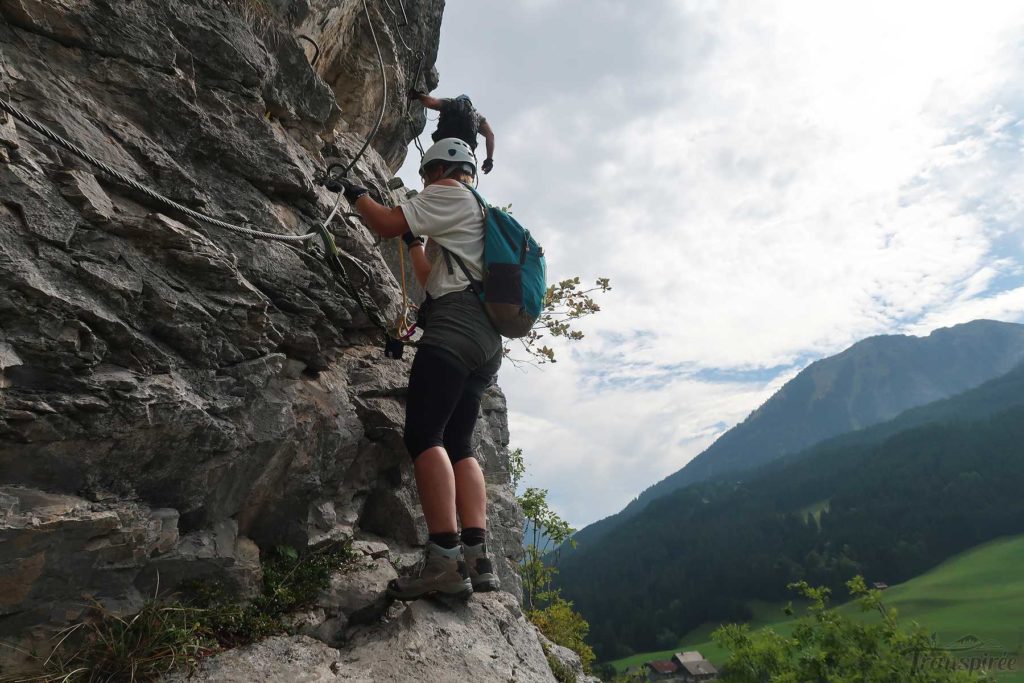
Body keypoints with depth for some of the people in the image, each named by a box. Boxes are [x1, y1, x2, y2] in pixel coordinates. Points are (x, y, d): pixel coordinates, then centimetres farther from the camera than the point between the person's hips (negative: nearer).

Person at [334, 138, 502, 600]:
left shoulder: (450, 194, 7)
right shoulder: (481, 216, 34)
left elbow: (385, 225, 0)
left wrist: (356, 195, 19)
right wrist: (414, 243, 46)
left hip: (455, 325, -10)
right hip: (487, 337, 10)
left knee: (424, 435, -17)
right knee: (457, 444, 6)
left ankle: (445, 561, -25)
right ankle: (478, 558, -3)